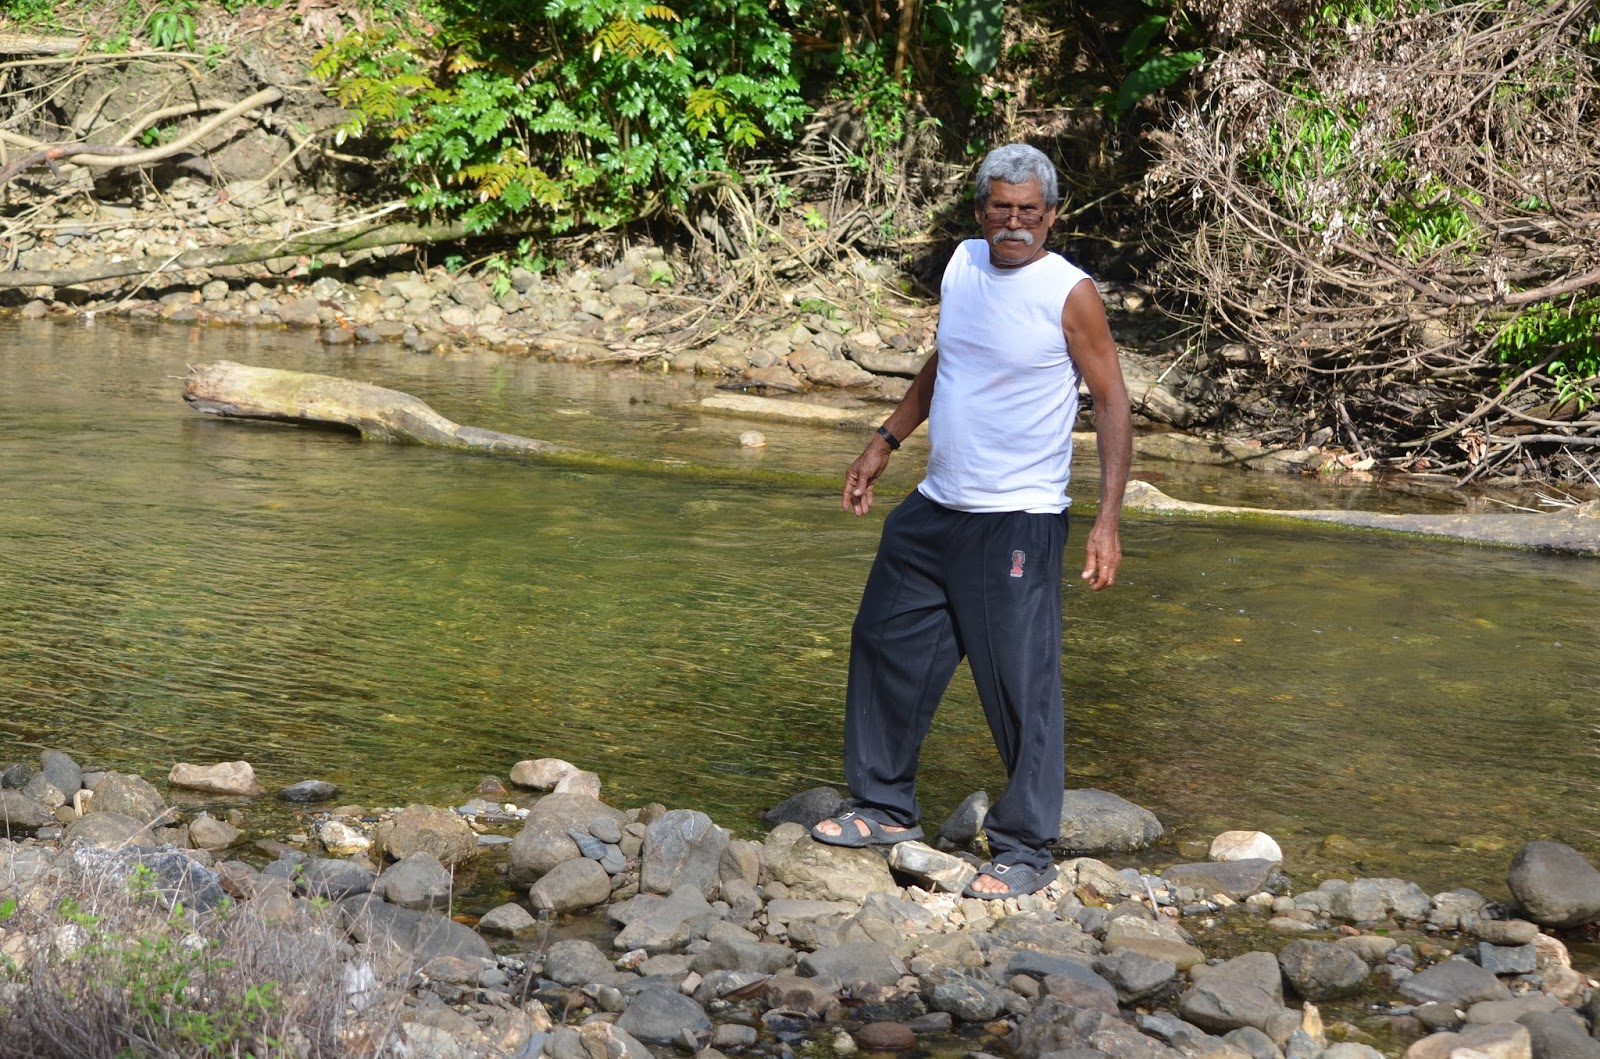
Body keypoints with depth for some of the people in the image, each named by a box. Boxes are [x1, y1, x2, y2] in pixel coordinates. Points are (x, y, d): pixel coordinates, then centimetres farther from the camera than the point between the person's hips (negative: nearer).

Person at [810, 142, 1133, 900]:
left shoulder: (1070, 295, -13)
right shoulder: (964, 264, 6)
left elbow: (1111, 402, -11)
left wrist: (1108, 520, -17)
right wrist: (886, 441, 21)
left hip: (1017, 523, -7)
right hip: (936, 510, 7)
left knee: (1021, 687, -6)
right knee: (886, 646, 15)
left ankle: (1026, 852, 5)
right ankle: (885, 808, 31)